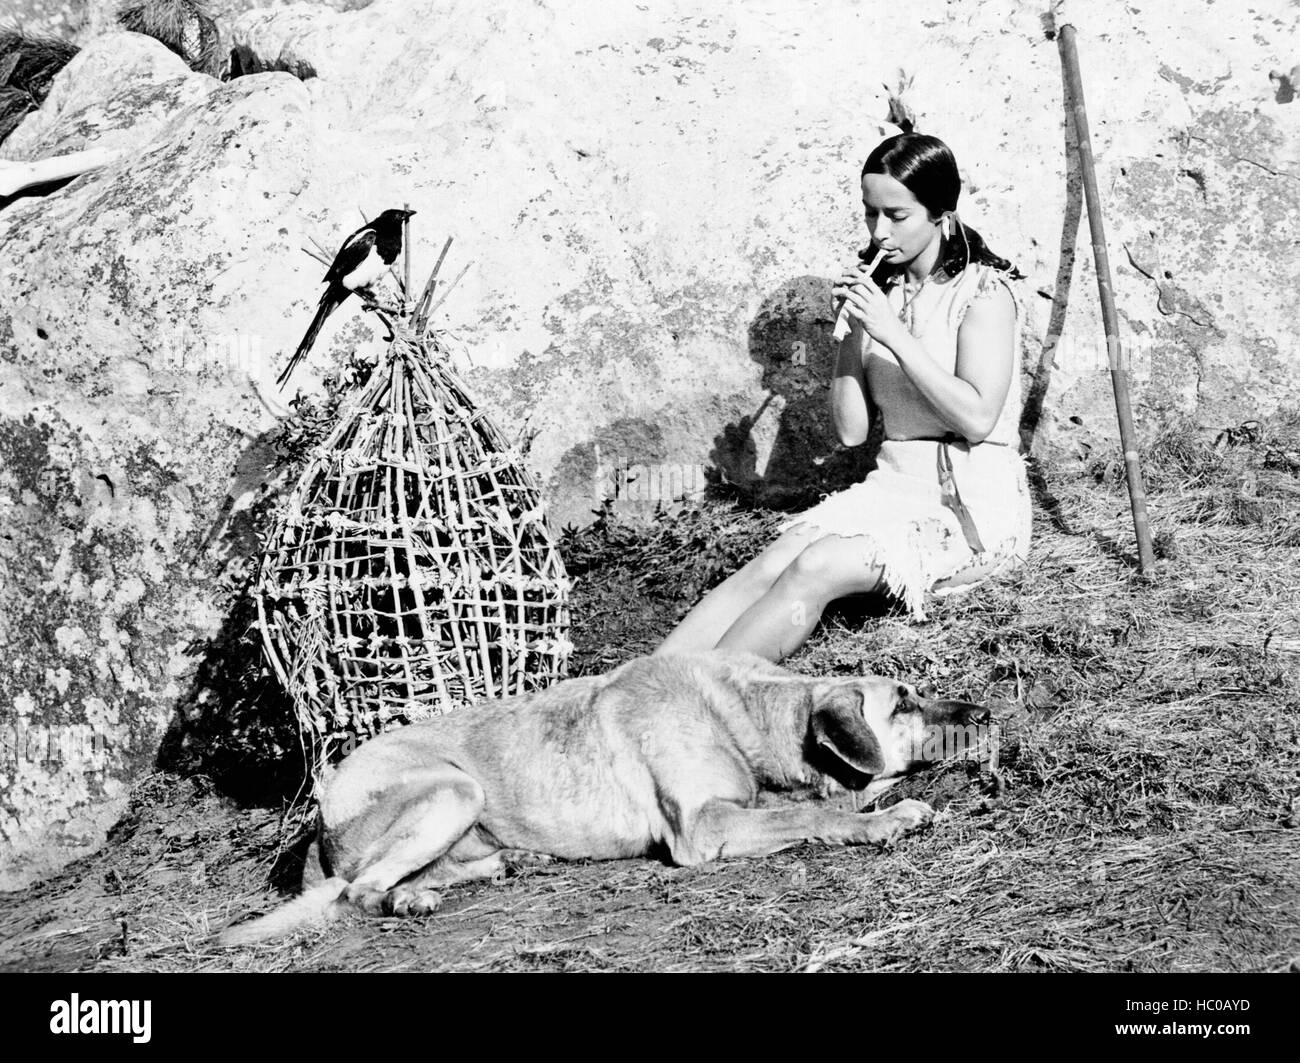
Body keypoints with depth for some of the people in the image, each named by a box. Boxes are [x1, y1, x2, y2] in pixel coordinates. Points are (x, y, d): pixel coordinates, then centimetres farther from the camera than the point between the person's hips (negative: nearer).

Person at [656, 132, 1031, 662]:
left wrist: (892, 332, -19)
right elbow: (851, 429, 9)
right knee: (771, 564, -23)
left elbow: (977, 418, -18)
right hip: (891, 485, 5)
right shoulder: (880, 291, 12)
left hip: (974, 503, -5)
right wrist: (851, 331, -5)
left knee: (814, 570, -31)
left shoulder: (982, 292, -6)